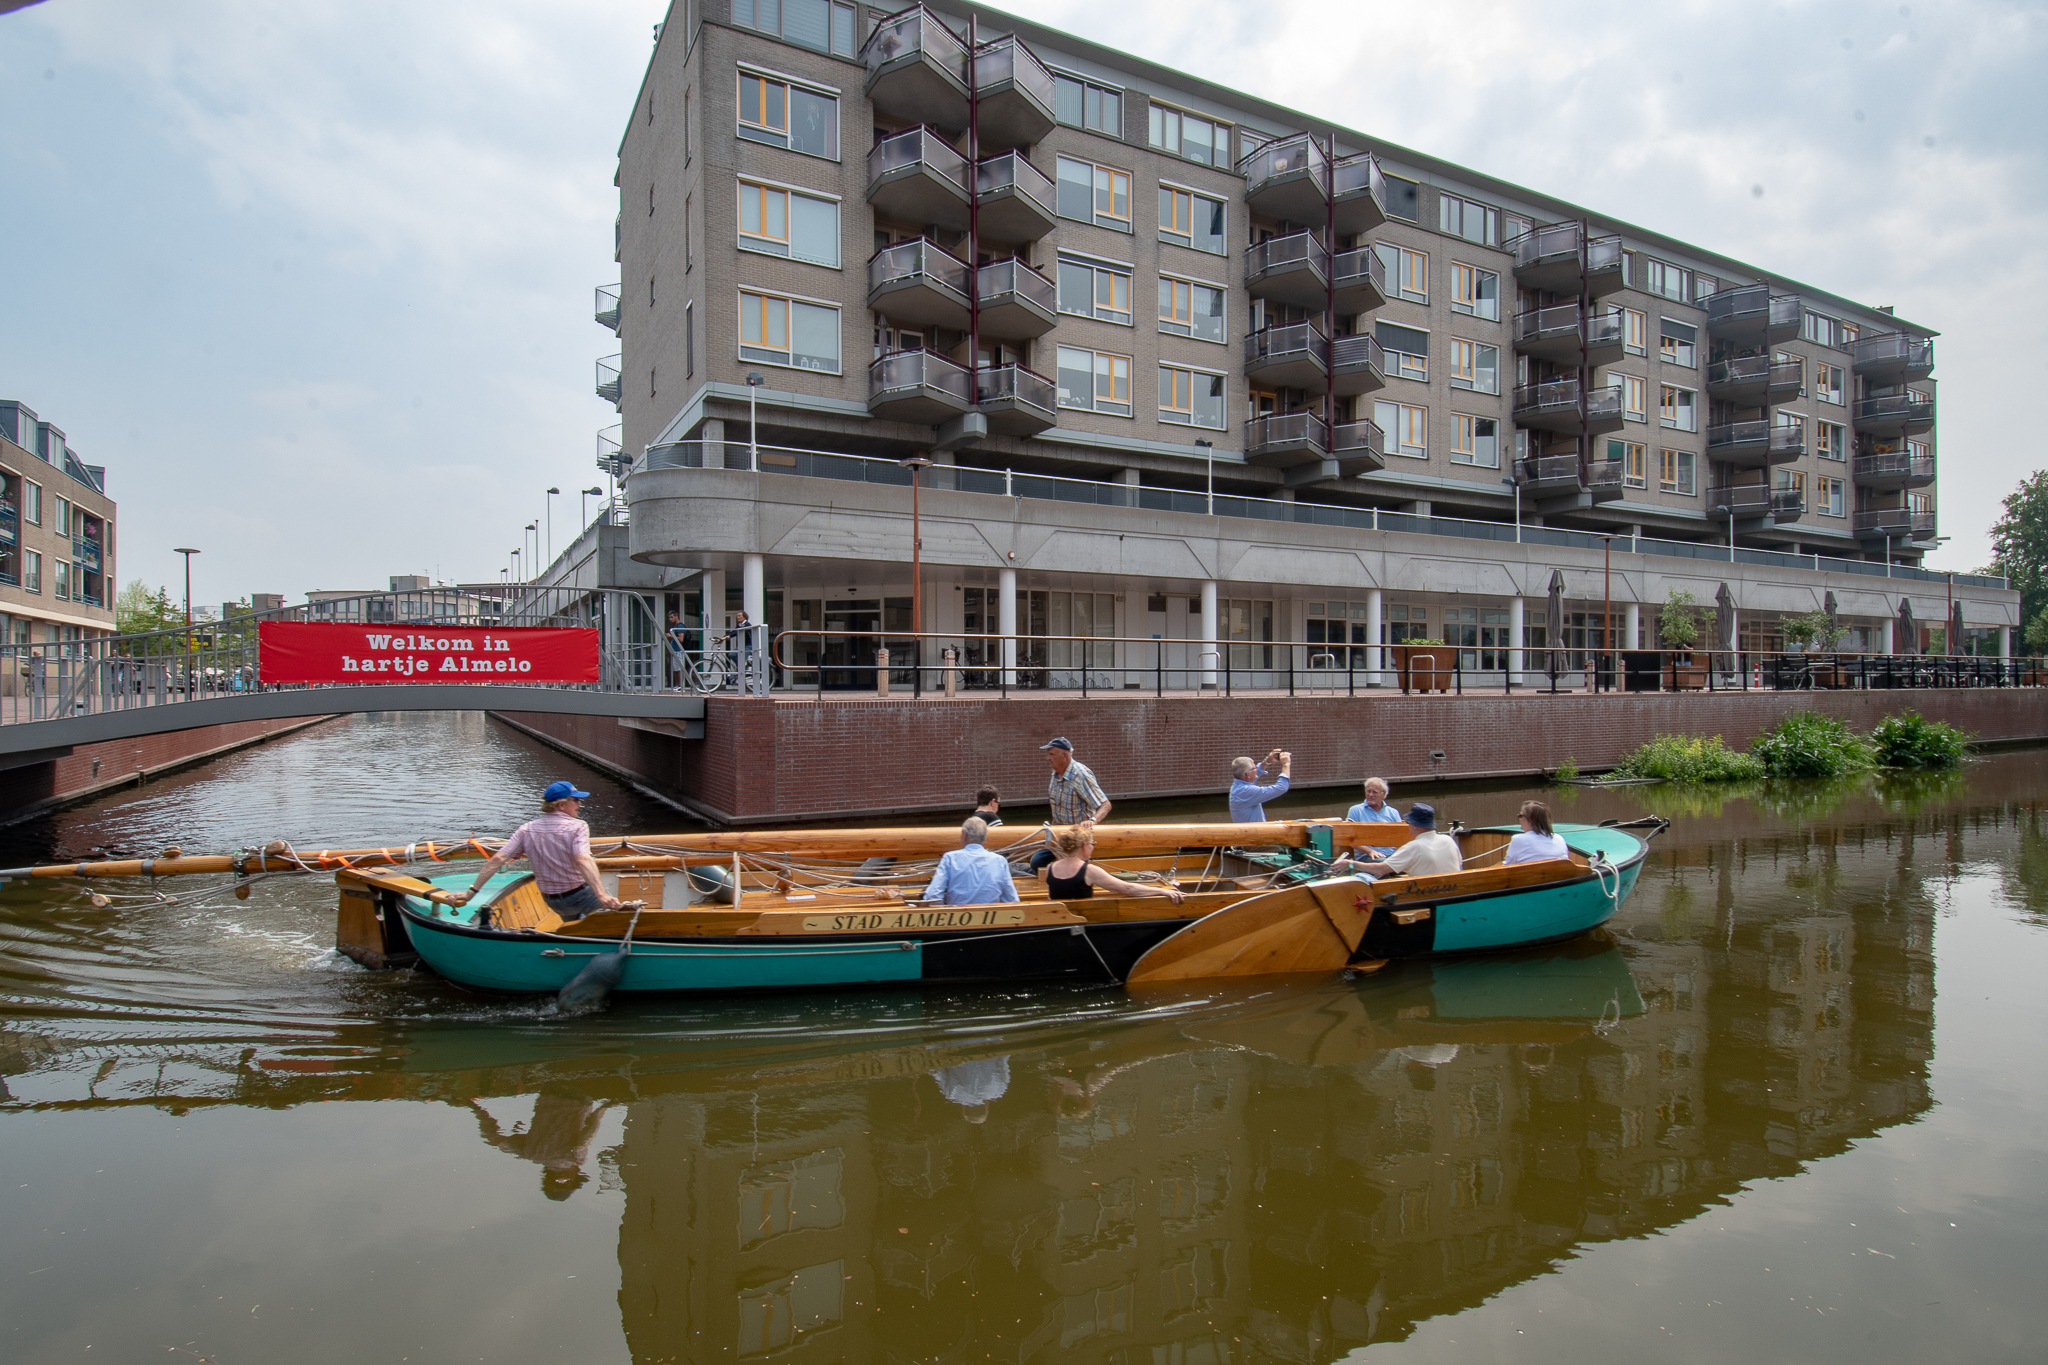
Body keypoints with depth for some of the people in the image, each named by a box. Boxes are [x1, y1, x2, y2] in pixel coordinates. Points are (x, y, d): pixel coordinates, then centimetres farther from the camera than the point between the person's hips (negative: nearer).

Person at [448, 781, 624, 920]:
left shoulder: (526, 830, -6)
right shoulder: (577, 827, -20)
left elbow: (497, 859, -12)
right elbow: (583, 860, -34)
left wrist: (471, 891, -8)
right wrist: (602, 895, -44)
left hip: (551, 901, 6)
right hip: (580, 896, -6)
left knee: (573, 924, 34)